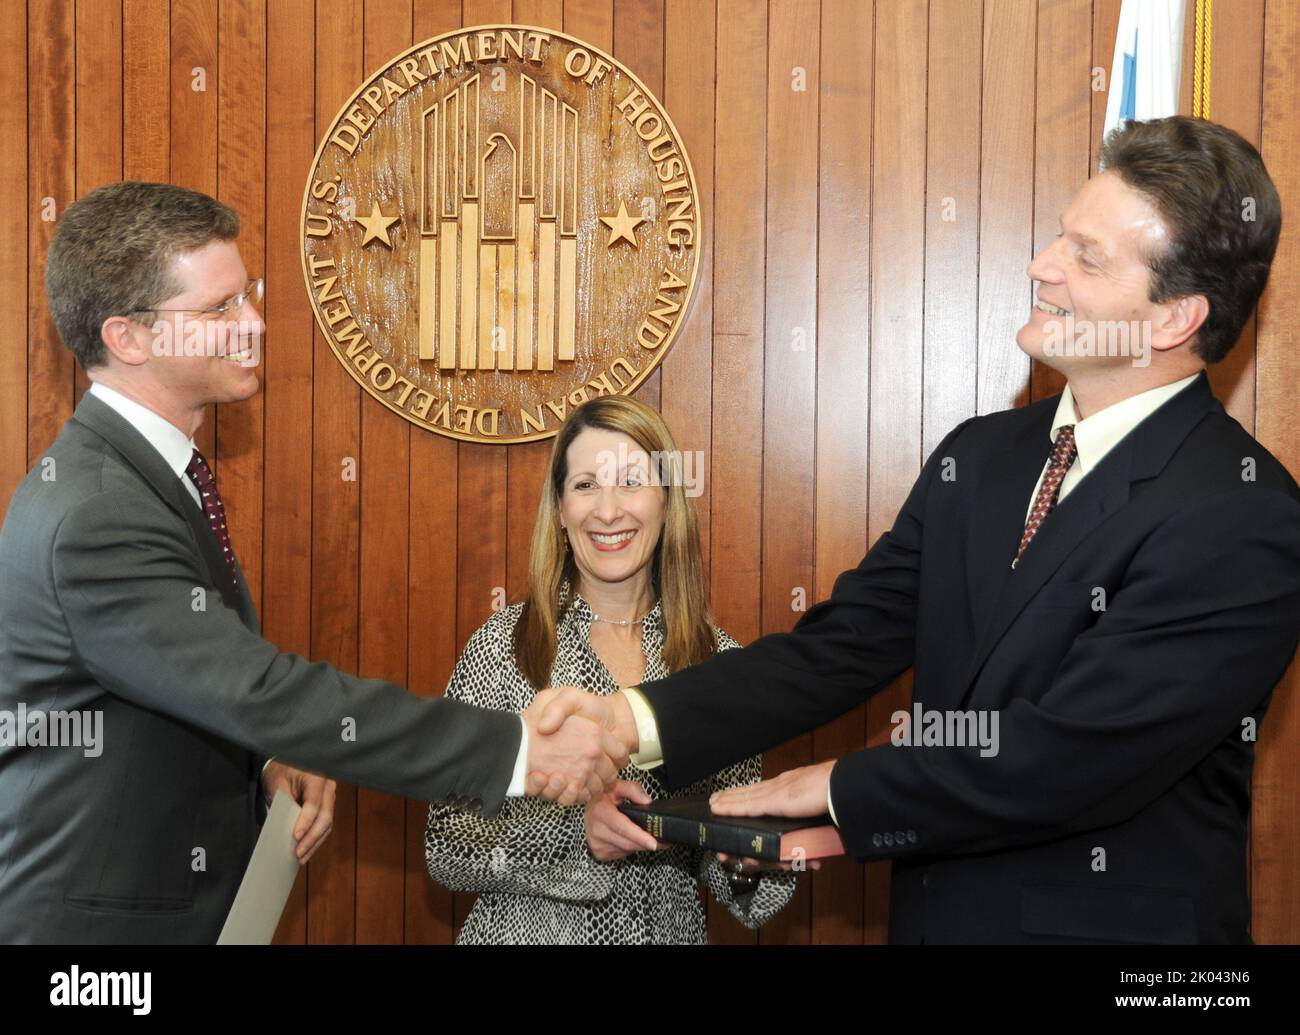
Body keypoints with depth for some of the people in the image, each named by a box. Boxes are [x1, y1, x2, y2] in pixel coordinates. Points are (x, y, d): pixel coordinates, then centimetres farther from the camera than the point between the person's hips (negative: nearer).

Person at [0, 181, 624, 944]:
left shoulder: (147, 471, 7)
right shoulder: (93, 517, -24)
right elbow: (264, 693, -28)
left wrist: (267, 757, -6)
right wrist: (517, 750, -27)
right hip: (93, 917, -8)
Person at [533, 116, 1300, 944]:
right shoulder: (979, 456, 1)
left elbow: (1065, 758, -23)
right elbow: (844, 643, -5)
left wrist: (845, 792, -11)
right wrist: (632, 722, -18)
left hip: (1111, 921, -6)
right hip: (934, 908, 6)